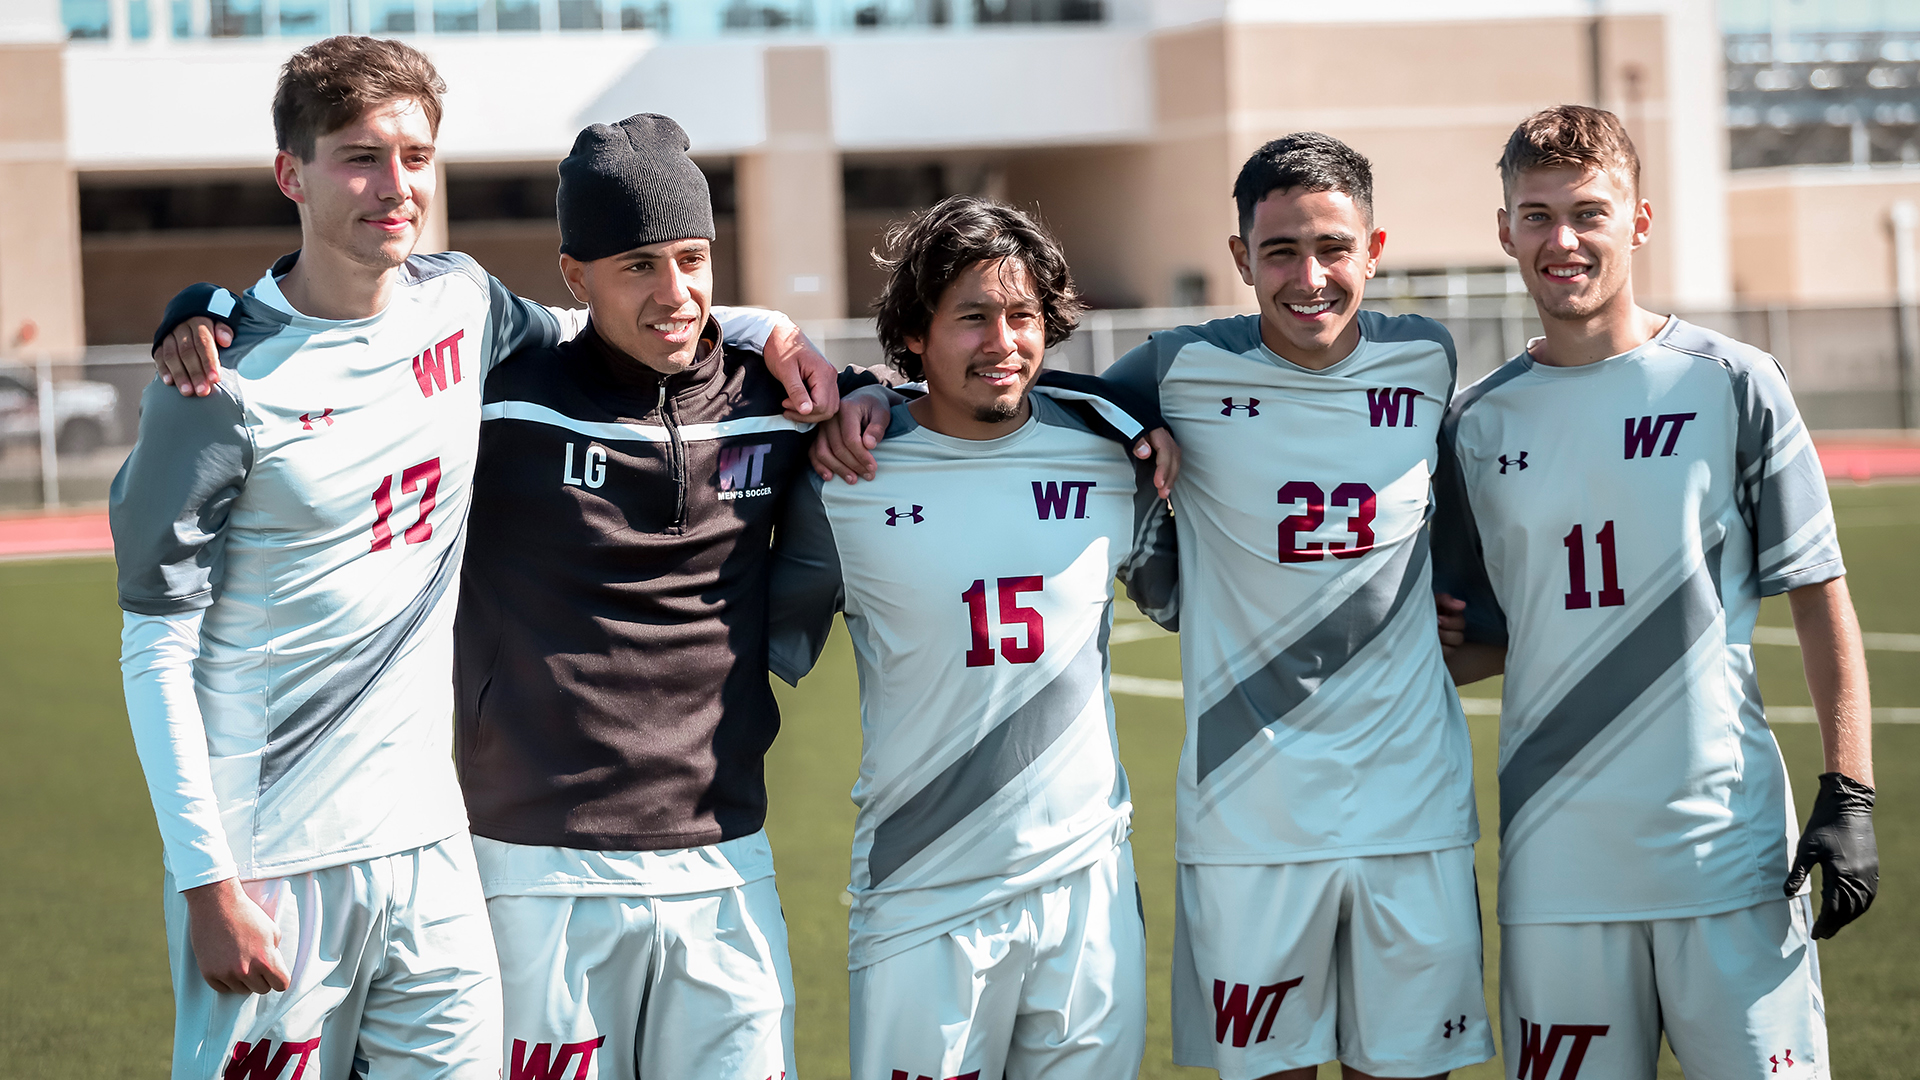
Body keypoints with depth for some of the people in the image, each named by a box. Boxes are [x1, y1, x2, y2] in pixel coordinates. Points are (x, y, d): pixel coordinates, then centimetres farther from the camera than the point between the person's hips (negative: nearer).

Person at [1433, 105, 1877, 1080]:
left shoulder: (1731, 387, 0)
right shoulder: (1480, 425, 8)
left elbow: (1819, 597, 2)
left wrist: (1848, 797, -5)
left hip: (1726, 847, -2)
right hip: (1556, 868, 2)